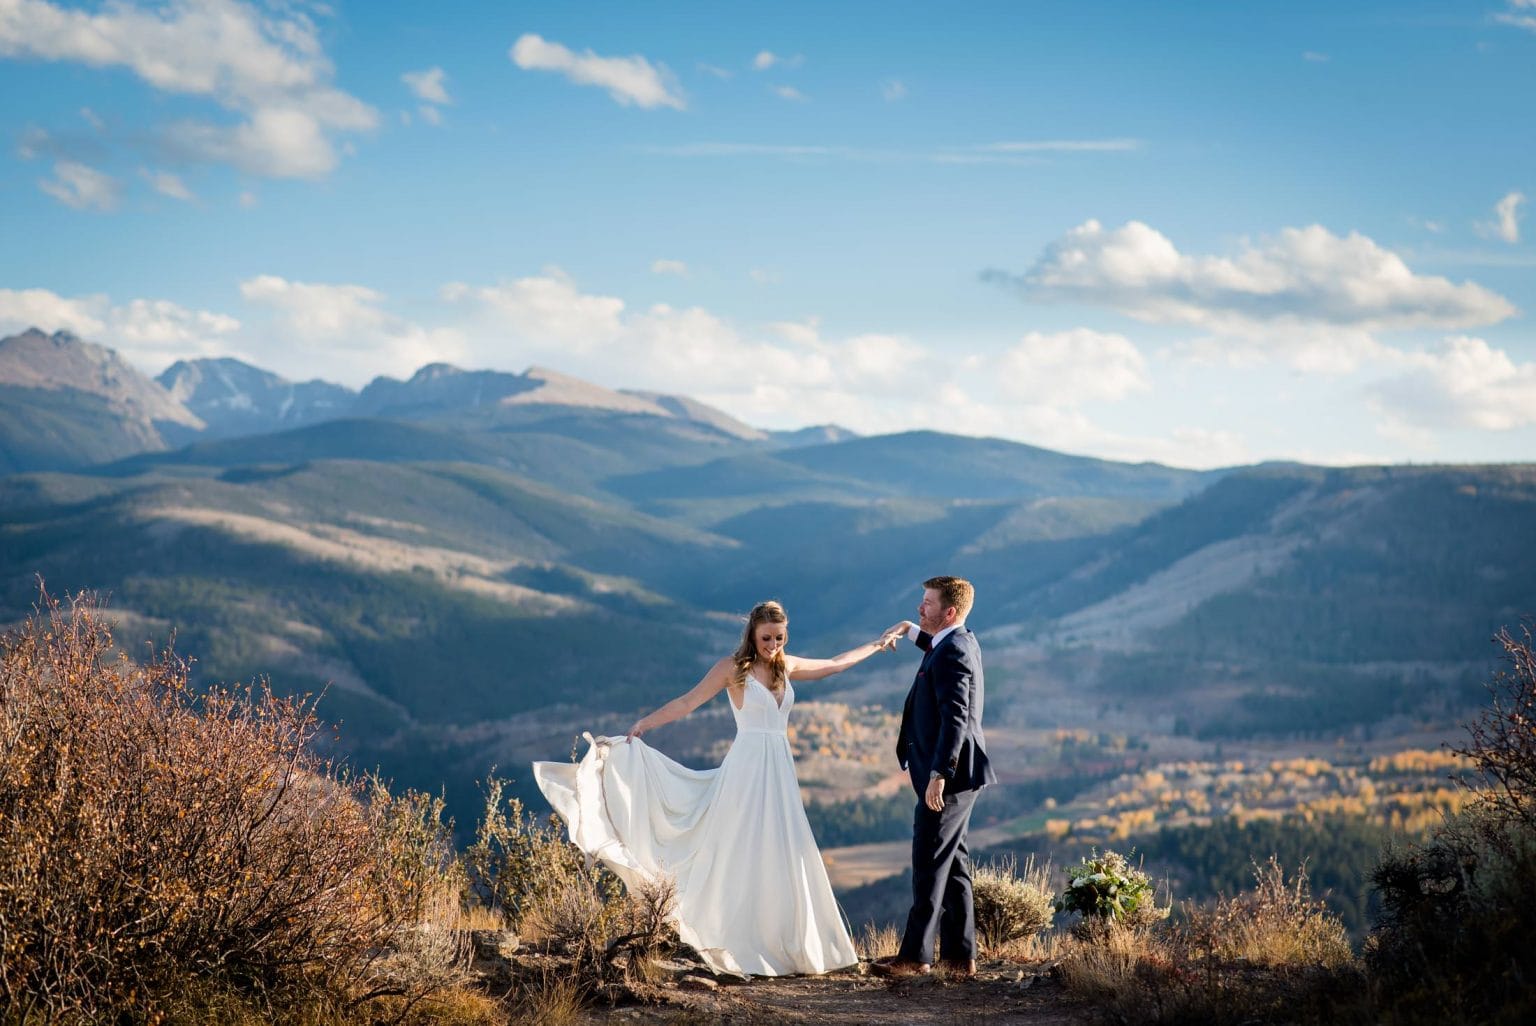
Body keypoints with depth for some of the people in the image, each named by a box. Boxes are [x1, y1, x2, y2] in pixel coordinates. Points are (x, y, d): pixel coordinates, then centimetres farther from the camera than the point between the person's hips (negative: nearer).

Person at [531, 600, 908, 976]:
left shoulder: (787, 666, 11)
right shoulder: (733, 667, -5)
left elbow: (834, 664, 25)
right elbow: (687, 702, -7)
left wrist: (877, 644, 32)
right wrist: (642, 725, -15)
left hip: (779, 772, 6)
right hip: (748, 767, -6)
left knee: (782, 858, 5)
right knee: (742, 856, -5)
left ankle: (785, 945, 11)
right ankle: (738, 946, -2)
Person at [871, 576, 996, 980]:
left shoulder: (952, 654, -18)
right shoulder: (963, 642, 12)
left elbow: (955, 719, -26)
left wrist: (938, 774, -30)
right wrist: (915, 633, 33)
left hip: (948, 776, -10)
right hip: (957, 774, 10)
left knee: (930, 863, -6)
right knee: (953, 863, 12)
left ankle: (915, 954, -2)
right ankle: (960, 956, 15)